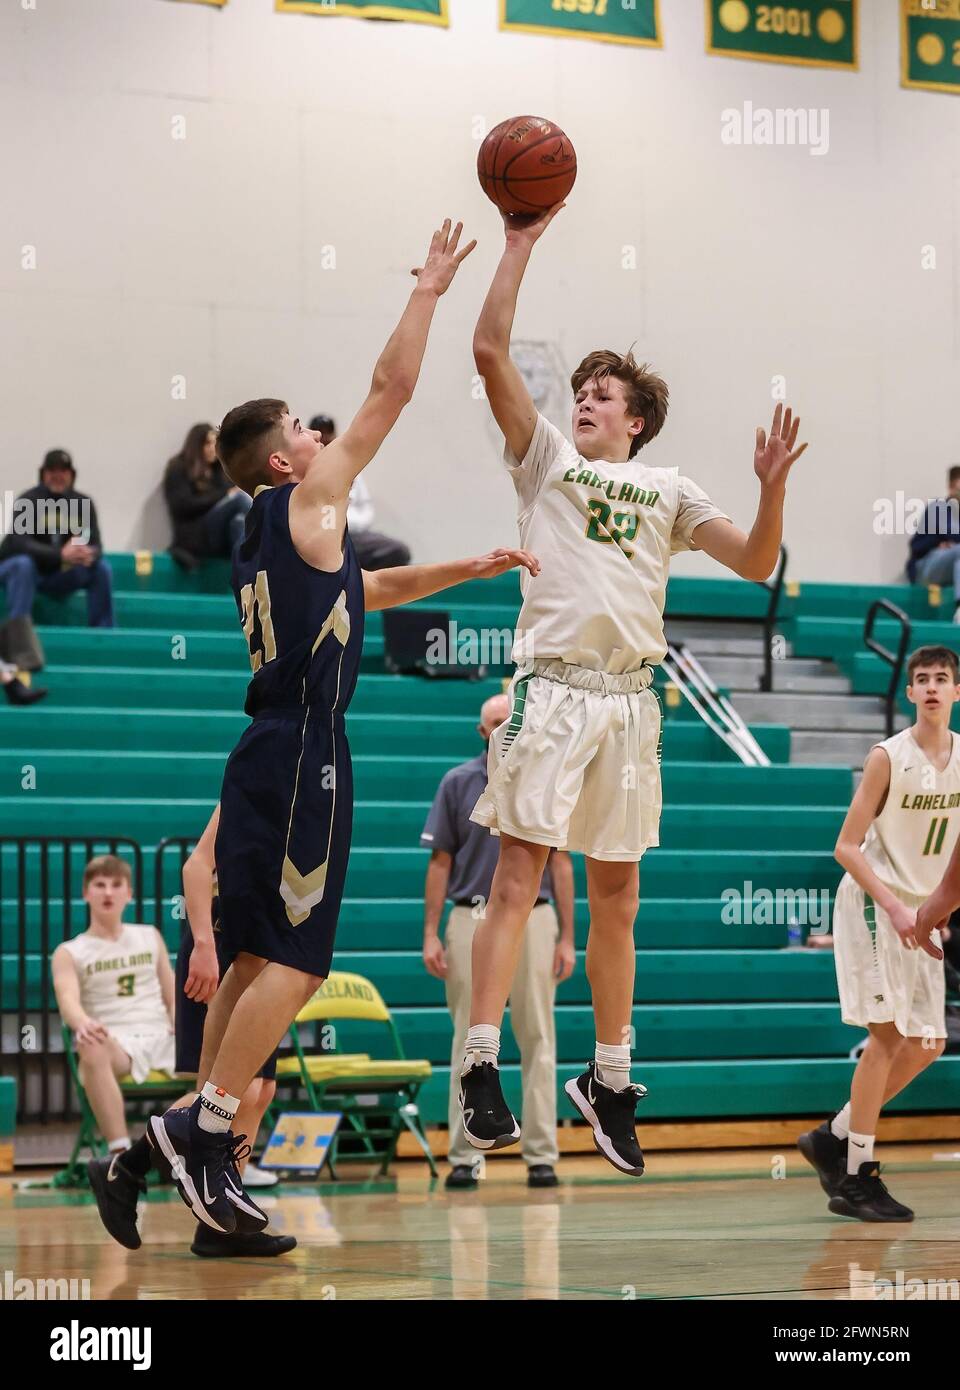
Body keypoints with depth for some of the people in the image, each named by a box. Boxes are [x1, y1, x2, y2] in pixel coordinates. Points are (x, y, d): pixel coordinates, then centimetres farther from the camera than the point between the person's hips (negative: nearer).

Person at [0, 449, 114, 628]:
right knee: (24, 563, -37)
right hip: (15, 569, -4)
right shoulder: (28, 501, -18)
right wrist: (61, 554, -45)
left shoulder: (84, 503, -3)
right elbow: (20, 543, -31)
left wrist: (89, 554, -36)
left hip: (58, 577, 4)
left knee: (101, 568, -13)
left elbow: (95, 546, -9)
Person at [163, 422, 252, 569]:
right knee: (239, 497, -25)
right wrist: (225, 495, -10)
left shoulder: (220, 470, 24)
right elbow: (185, 507, -7)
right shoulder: (179, 470, 7)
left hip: (222, 539, 5)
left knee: (238, 523, -31)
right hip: (196, 538, -5)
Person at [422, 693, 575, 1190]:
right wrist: (431, 935, -4)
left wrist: (567, 938, -1)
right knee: (469, 1042, 1)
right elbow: (440, 862, 4)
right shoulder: (457, 783, 4)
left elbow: (560, 864, 5)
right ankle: (463, 1156, 4)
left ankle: (541, 1155, 3)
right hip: (471, 921, 0)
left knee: (538, 1041, 0)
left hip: (533, 921, 0)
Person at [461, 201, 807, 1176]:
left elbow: (755, 563, 10)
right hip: (551, 687, -3)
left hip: (629, 701, 3)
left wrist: (772, 487, -7)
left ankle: (608, 1080, 16)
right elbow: (490, 351, 1)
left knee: (616, 900, 8)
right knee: (517, 881, -10)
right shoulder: (545, 459, 11)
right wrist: (522, 242, 0)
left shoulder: (668, 490, 18)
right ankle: (481, 1067, -14)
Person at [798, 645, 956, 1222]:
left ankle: (834, 1137, 20)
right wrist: (894, 908, -23)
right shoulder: (889, 757, -14)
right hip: (872, 903, -6)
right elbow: (847, 846, -14)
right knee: (886, 1034, -13)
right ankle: (858, 1177, -9)